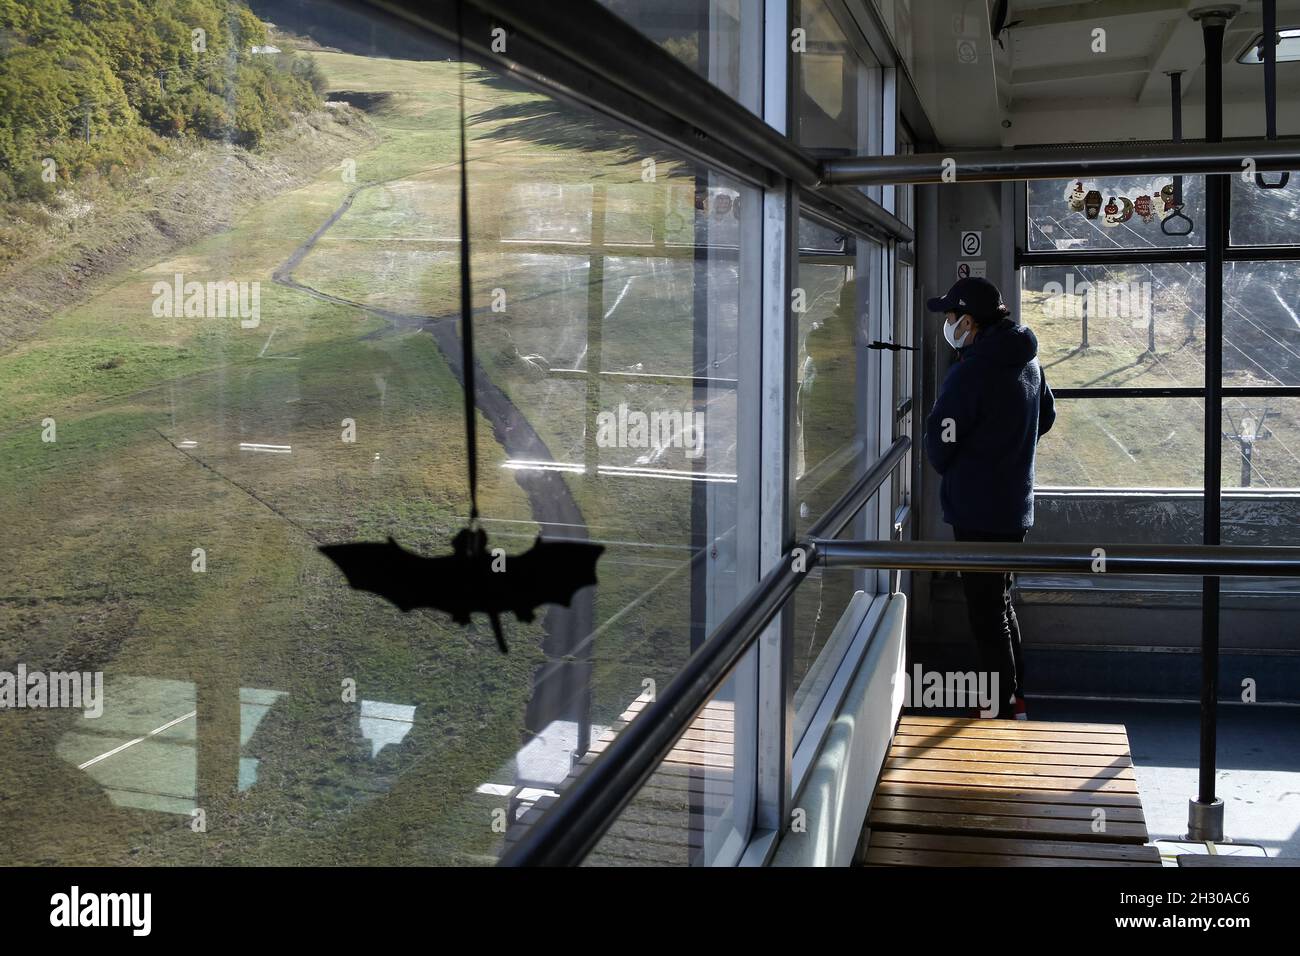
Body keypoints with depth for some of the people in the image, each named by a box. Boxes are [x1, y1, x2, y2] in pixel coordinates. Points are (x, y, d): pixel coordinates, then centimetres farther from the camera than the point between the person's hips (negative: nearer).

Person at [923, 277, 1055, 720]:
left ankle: (1001, 708, 7)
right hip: (1017, 505, 9)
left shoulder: (969, 374, -21)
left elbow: (938, 447, -15)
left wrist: (951, 468, 6)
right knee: (1001, 601, 21)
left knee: (986, 610, 1)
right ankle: (1015, 698, 28)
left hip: (978, 511, -9)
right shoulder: (1028, 363, 6)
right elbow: (1046, 418, 22)